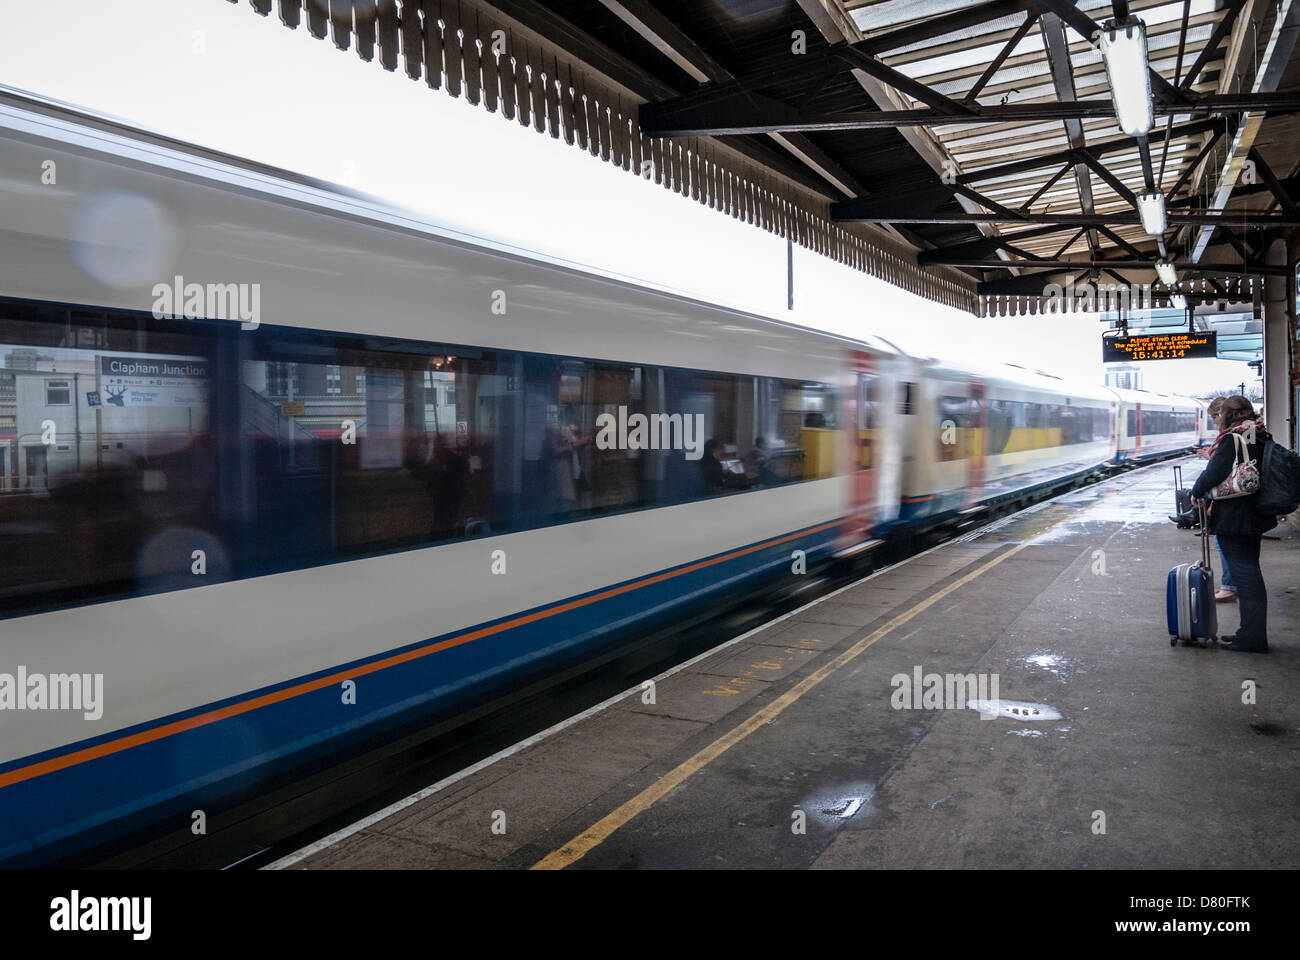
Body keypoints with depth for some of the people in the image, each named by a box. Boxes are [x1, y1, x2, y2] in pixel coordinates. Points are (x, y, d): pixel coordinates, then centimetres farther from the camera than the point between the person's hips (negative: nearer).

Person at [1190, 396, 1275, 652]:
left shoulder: (1231, 440, -16)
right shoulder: (1260, 438, 10)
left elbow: (1214, 473, -21)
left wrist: (1197, 491, -3)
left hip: (1233, 518, -9)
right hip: (1255, 516, 9)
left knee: (1245, 577, -4)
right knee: (1250, 572, 15)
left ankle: (1252, 638, 0)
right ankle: (1253, 634, 24)